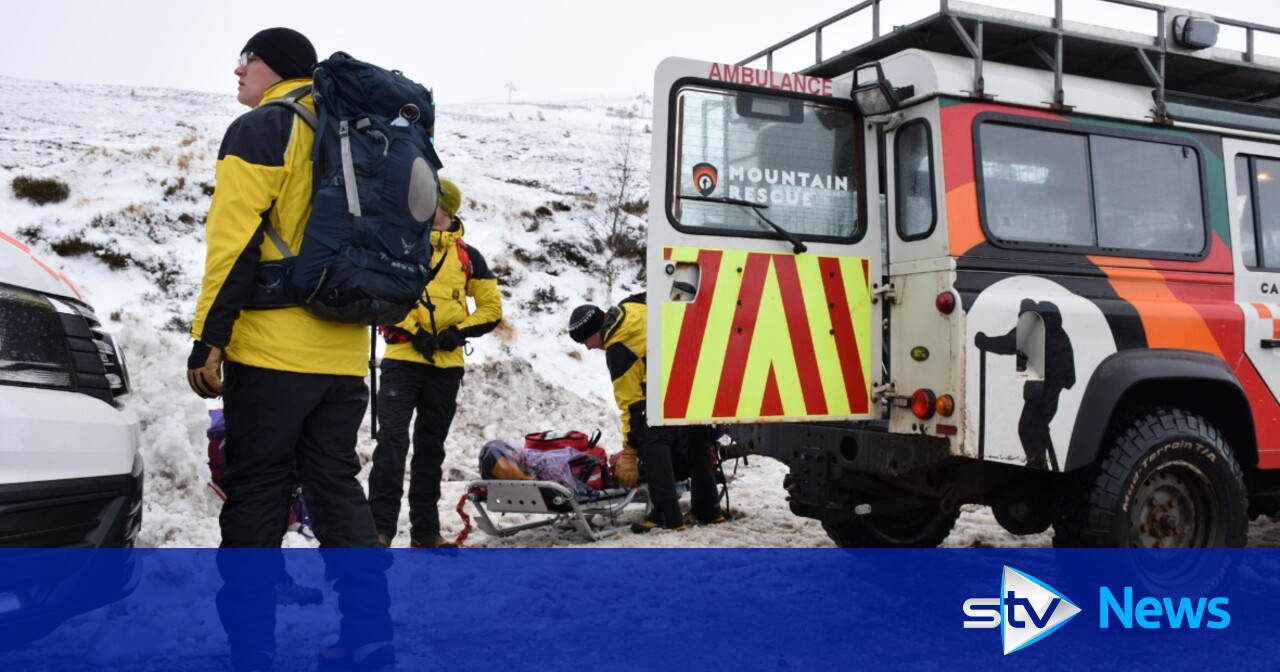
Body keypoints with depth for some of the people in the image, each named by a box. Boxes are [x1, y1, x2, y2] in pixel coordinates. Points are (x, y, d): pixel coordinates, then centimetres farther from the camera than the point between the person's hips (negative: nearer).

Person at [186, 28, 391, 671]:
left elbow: (235, 239, -14)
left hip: (272, 348, -7)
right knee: (338, 486, 12)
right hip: (344, 353, 7)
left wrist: (209, 338, -13)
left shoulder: (259, 131, -4)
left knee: (255, 496, 0)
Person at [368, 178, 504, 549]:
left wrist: (456, 333, -7)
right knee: (392, 440, -13)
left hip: (446, 366, 2)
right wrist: (412, 332, -14)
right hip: (401, 358, -2)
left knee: (431, 447, 10)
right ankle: (380, 526, -8)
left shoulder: (468, 256, 9)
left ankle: (425, 529, 19)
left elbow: (491, 308, 9)